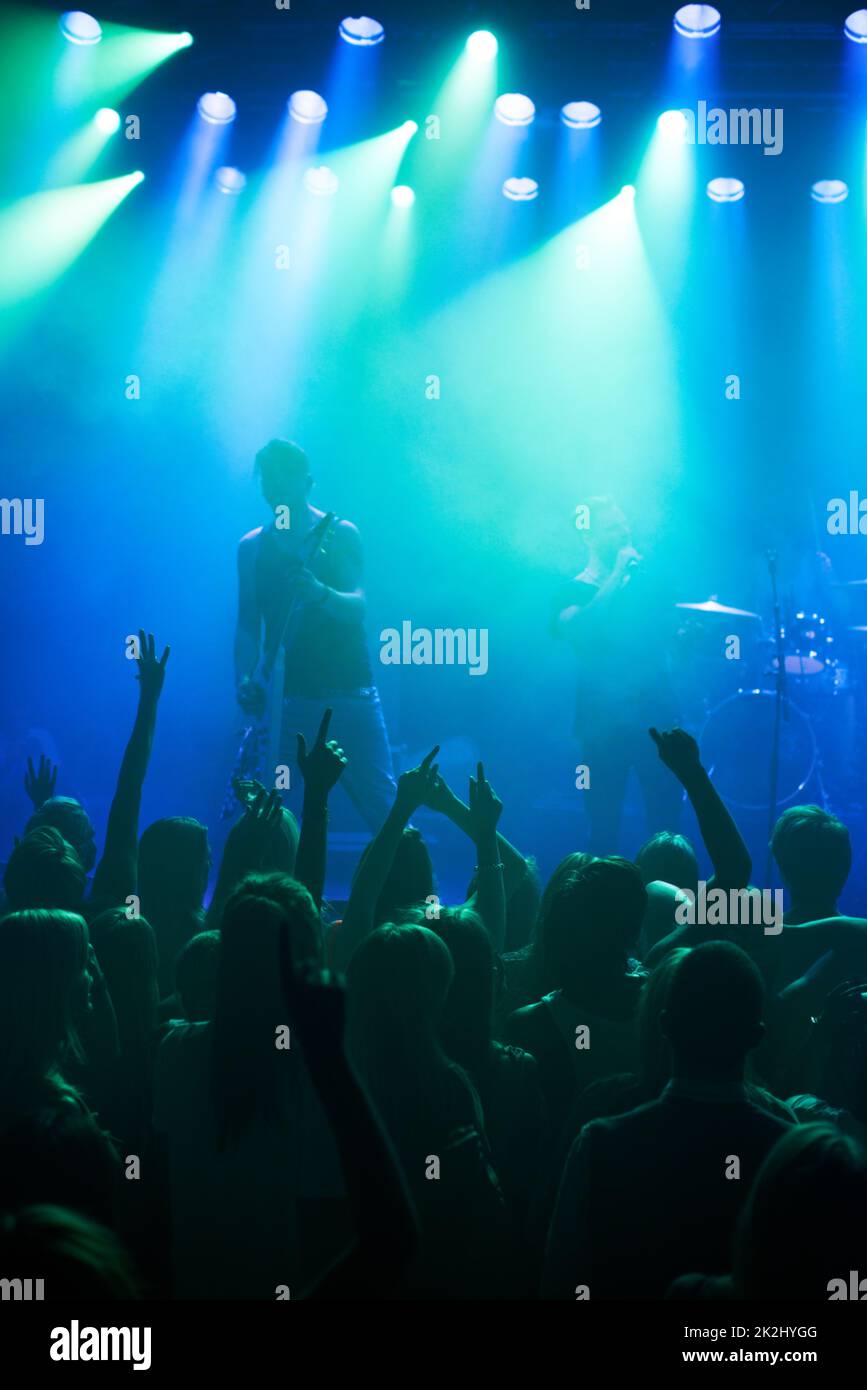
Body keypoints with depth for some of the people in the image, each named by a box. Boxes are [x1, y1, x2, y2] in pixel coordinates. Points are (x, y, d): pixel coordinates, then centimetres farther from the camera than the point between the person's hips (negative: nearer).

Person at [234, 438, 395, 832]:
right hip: (284, 696, 2)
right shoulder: (252, 546, 11)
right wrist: (245, 680, -9)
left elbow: (358, 607, -10)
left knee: (380, 805, -5)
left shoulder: (340, 534, 2)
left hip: (348, 692, -2)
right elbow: (247, 623, 9)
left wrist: (320, 593, -32)